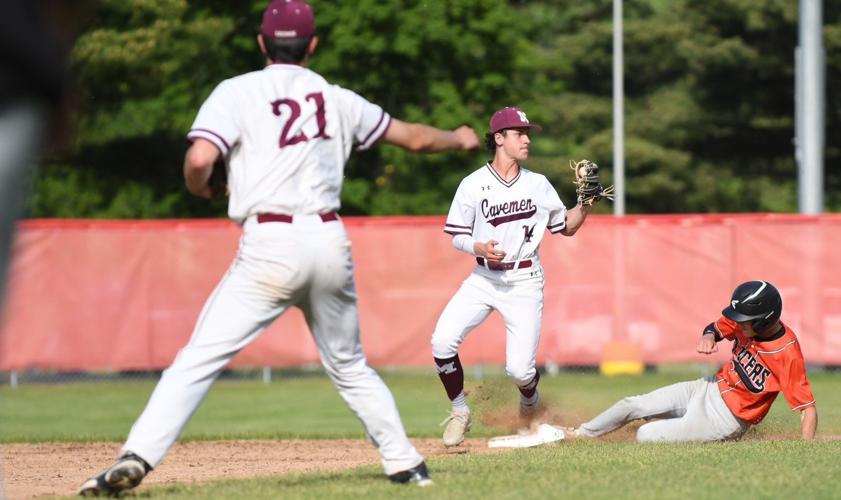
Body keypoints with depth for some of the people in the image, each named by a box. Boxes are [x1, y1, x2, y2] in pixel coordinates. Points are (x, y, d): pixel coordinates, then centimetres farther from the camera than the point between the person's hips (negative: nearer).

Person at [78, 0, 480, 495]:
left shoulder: (237, 92, 1)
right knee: (349, 364, 22)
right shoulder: (337, 100, 15)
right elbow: (413, 136, 26)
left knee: (201, 357, -8)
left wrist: (198, 188, 12)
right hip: (330, 242, 4)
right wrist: (459, 139, 47)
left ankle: (136, 458, -20)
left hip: (271, 246, -4)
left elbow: (199, 159, -12)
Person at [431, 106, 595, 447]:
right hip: (483, 278, 0)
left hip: (525, 282, 0)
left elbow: (567, 227, 12)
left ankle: (530, 407, 27)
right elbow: (456, 236, 0)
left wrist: (585, 205, -6)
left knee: (519, 369, -10)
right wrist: (479, 247, -20)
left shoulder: (538, 185, 3)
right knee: (442, 341, -20)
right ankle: (460, 412, 3)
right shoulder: (473, 185, -3)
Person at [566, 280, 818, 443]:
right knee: (631, 405, 6)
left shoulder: (788, 355, -30)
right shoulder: (746, 323, -11)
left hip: (725, 419, -7)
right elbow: (717, 327, 10)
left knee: (645, 436, -9)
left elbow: (808, 409, -30)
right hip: (708, 388, 7)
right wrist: (708, 336, -14)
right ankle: (577, 435, 25)